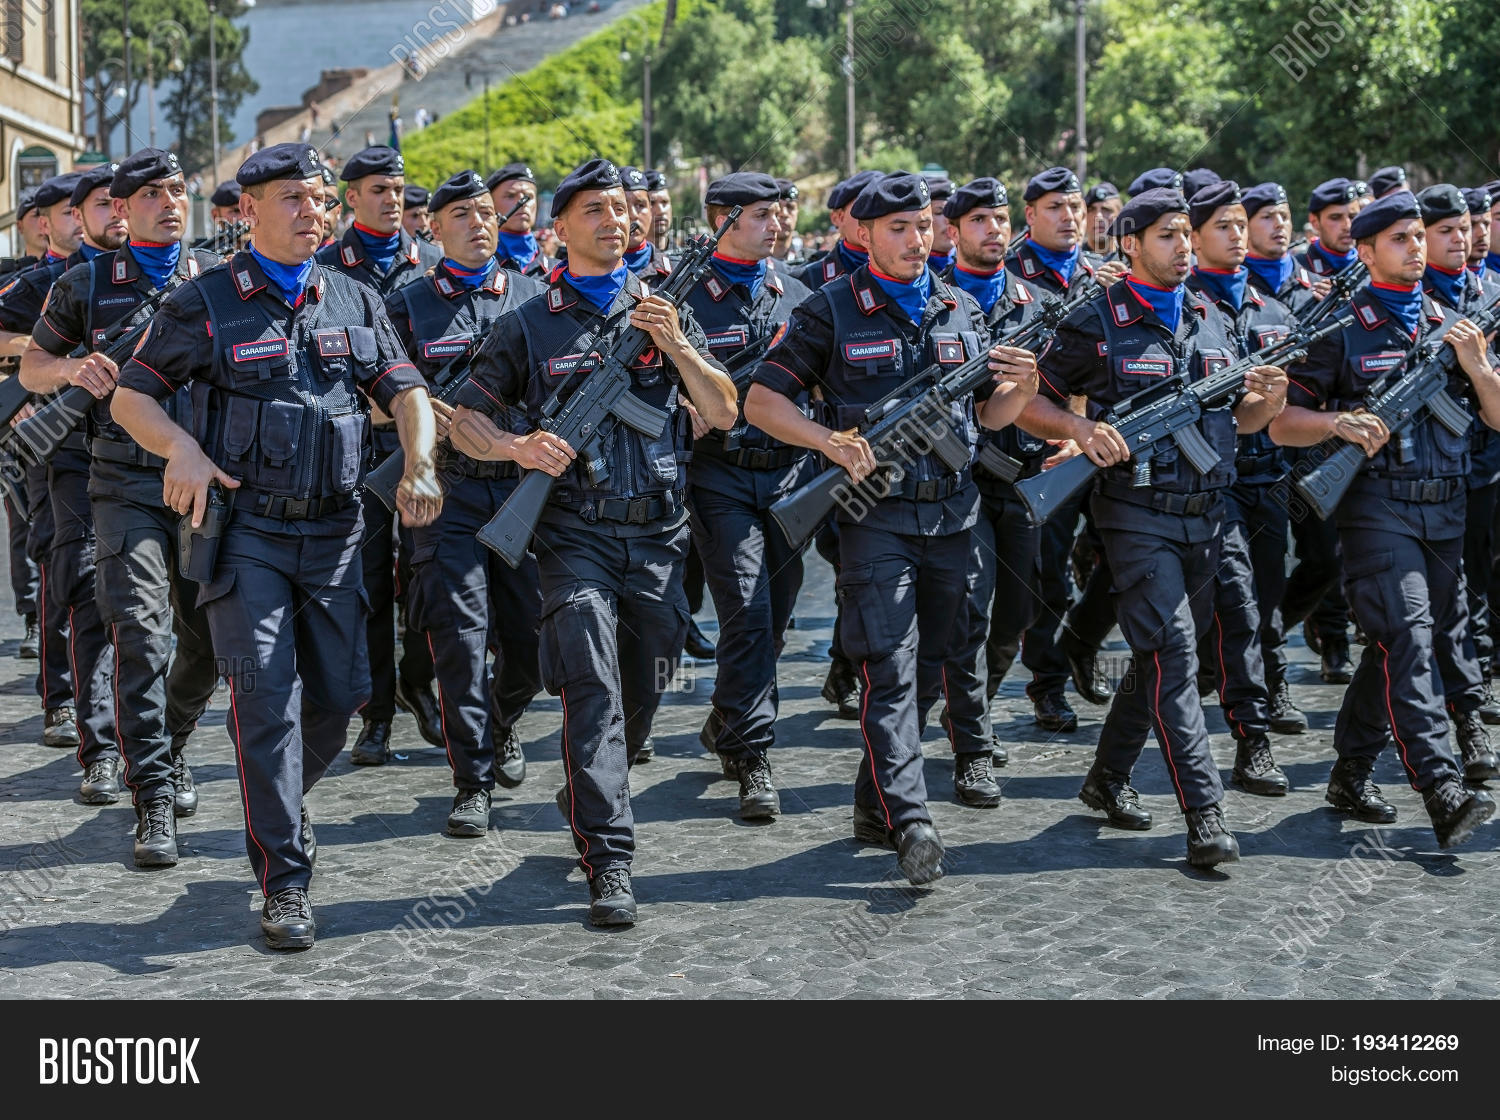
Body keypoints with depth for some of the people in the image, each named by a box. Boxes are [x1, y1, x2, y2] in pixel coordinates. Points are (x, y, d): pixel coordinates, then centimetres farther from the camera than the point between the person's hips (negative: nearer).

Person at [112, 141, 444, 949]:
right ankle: (284, 881, -5)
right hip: (246, 528, -4)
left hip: (333, 528, 4)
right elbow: (130, 396, 2)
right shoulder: (205, 304, -1)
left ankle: (278, 809, 36)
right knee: (266, 696, -11)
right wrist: (180, 447, -18)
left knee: (339, 695, 7)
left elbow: (404, 390, 12)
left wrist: (419, 465, -7)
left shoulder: (355, 301, 11)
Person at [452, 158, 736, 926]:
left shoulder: (664, 314, 13)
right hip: (574, 536, -3)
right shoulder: (530, 326, 5)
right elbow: (463, 420, 6)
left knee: (643, 696, 11)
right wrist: (515, 447, -15)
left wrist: (676, 345, -7)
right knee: (592, 688, -16)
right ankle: (609, 860, -18)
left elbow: (723, 414, 7)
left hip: (657, 537, 4)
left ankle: (584, 799, 37)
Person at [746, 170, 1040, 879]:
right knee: (889, 667, -12)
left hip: (952, 517, 5)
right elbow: (761, 401, -3)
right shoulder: (831, 312, -2)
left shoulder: (962, 312, 12)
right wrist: (831, 442, -17)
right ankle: (909, 822, -16)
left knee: (932, 661, 11)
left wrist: (1024, 386, -7)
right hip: (874, 516, -5)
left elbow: (990, 416, 15)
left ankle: (875, 804, 26)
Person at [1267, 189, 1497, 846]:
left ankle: (1351, 774, 22)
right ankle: (1443, 793, -23)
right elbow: (1281, 424, -3)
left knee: (1394, 646, 10)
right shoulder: (1342, 330, -1)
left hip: (1445, 511, 6)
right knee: (1408, 639, -16)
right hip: (1378, 508, -6)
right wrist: (1339, 423, -20)